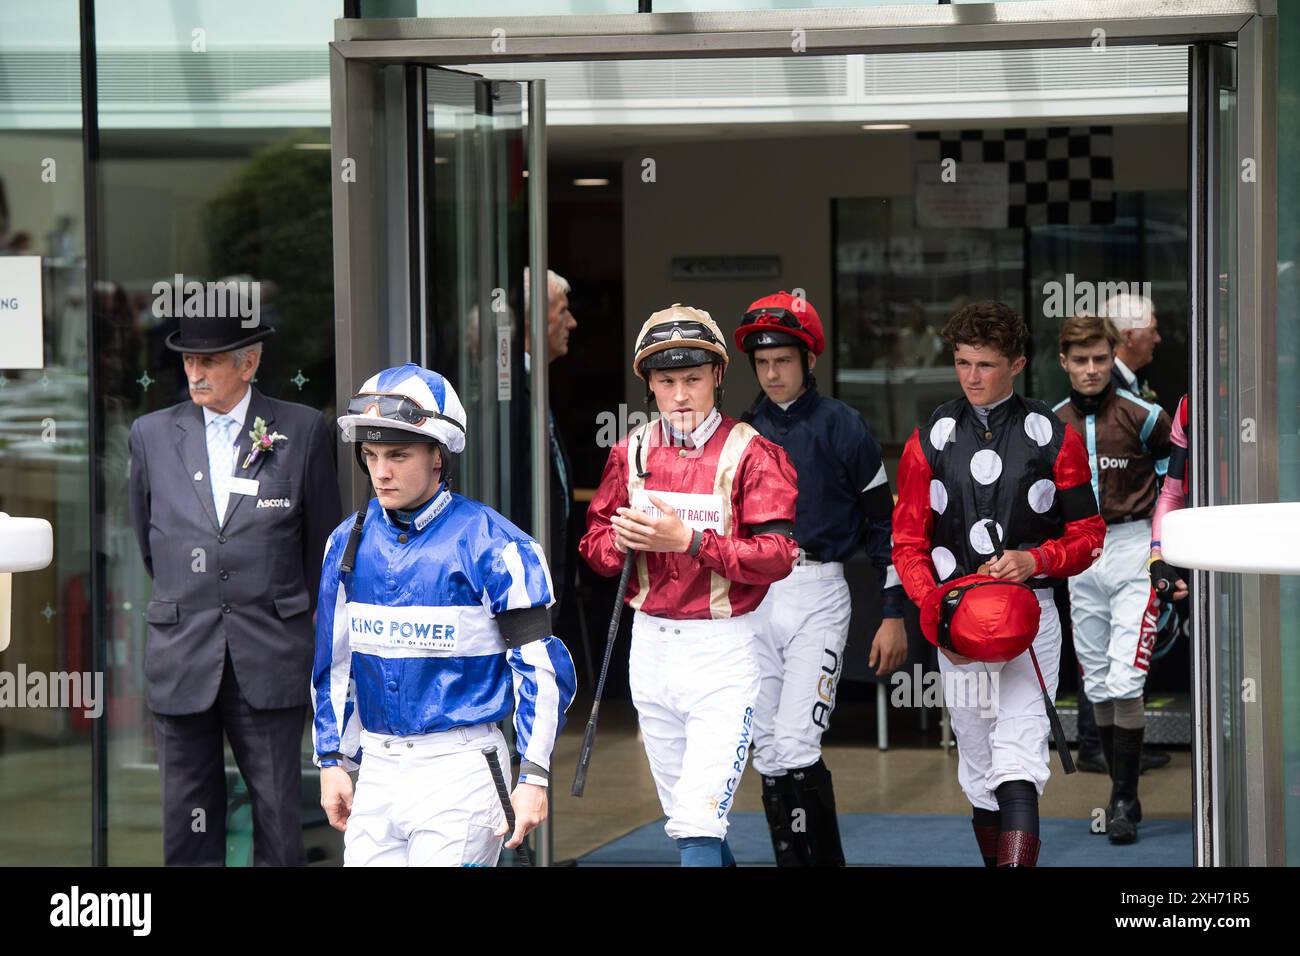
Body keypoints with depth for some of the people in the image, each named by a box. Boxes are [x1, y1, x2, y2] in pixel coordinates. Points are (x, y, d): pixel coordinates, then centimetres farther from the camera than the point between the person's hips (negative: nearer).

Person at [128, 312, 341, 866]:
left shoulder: (303, 432, 3)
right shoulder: (152, 435, 7)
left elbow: (323, 545, 12)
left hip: (271, 658, -2)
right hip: (181, 660, 2)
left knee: (279, 821, -2)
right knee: (187, 818, 3)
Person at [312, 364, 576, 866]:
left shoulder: (491, 545, -9)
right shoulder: (351, 542, 8)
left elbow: (540, 665, -8)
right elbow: (334, 660, 18)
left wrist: (533, 777, -10)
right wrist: (332, 761, 16)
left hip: (460, 769, -5)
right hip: (377, 765, 5)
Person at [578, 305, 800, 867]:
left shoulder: (750, 453, -8)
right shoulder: (631, 452, 8)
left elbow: (776, 555, -15)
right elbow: (594, 544, 10)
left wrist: (688, 540, -23)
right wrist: (622, 540, -13)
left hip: (723, 647, -6)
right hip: (651, 645, 6)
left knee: (699, 820, -15)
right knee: (680, 815, 14)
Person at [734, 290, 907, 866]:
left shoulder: (843, 429, -1)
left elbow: (883, 523, 1)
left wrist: (893, 616, -4)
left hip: (818, 596, -5)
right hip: (753, 599, 5)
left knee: (796, 747, -15)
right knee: (768, 753, 4)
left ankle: (825, 858, -6)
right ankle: (790, 860, 10)